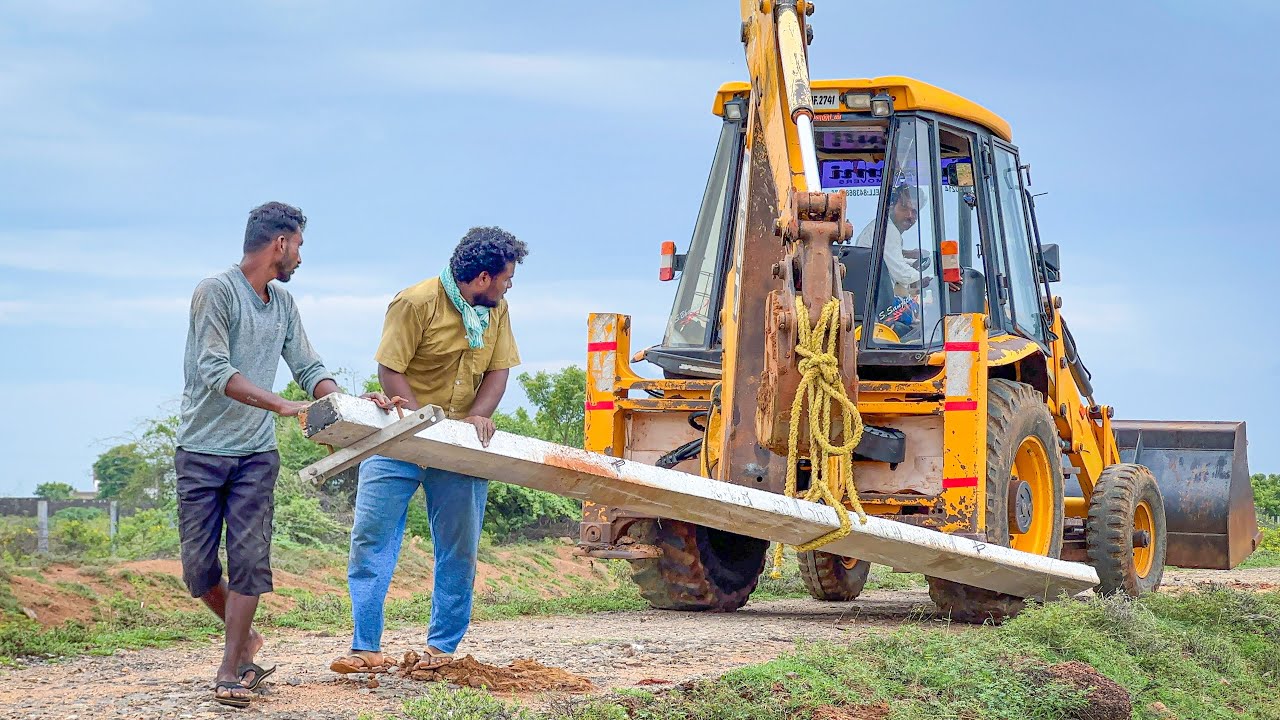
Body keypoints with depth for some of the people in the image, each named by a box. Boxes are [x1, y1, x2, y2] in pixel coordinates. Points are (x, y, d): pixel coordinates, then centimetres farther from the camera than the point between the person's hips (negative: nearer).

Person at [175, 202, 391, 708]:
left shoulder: (283, 303, 11)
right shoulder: (216, 291, -10)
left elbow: (309, 369, 14)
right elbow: (214, 371, -20)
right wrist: (281, 405, -29)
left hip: (256, 453, 4)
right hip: (202, 451, -4)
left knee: (249, 560, -7)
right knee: (199, 566, 0)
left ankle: (230, 672, -2)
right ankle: (246, 640, 24)